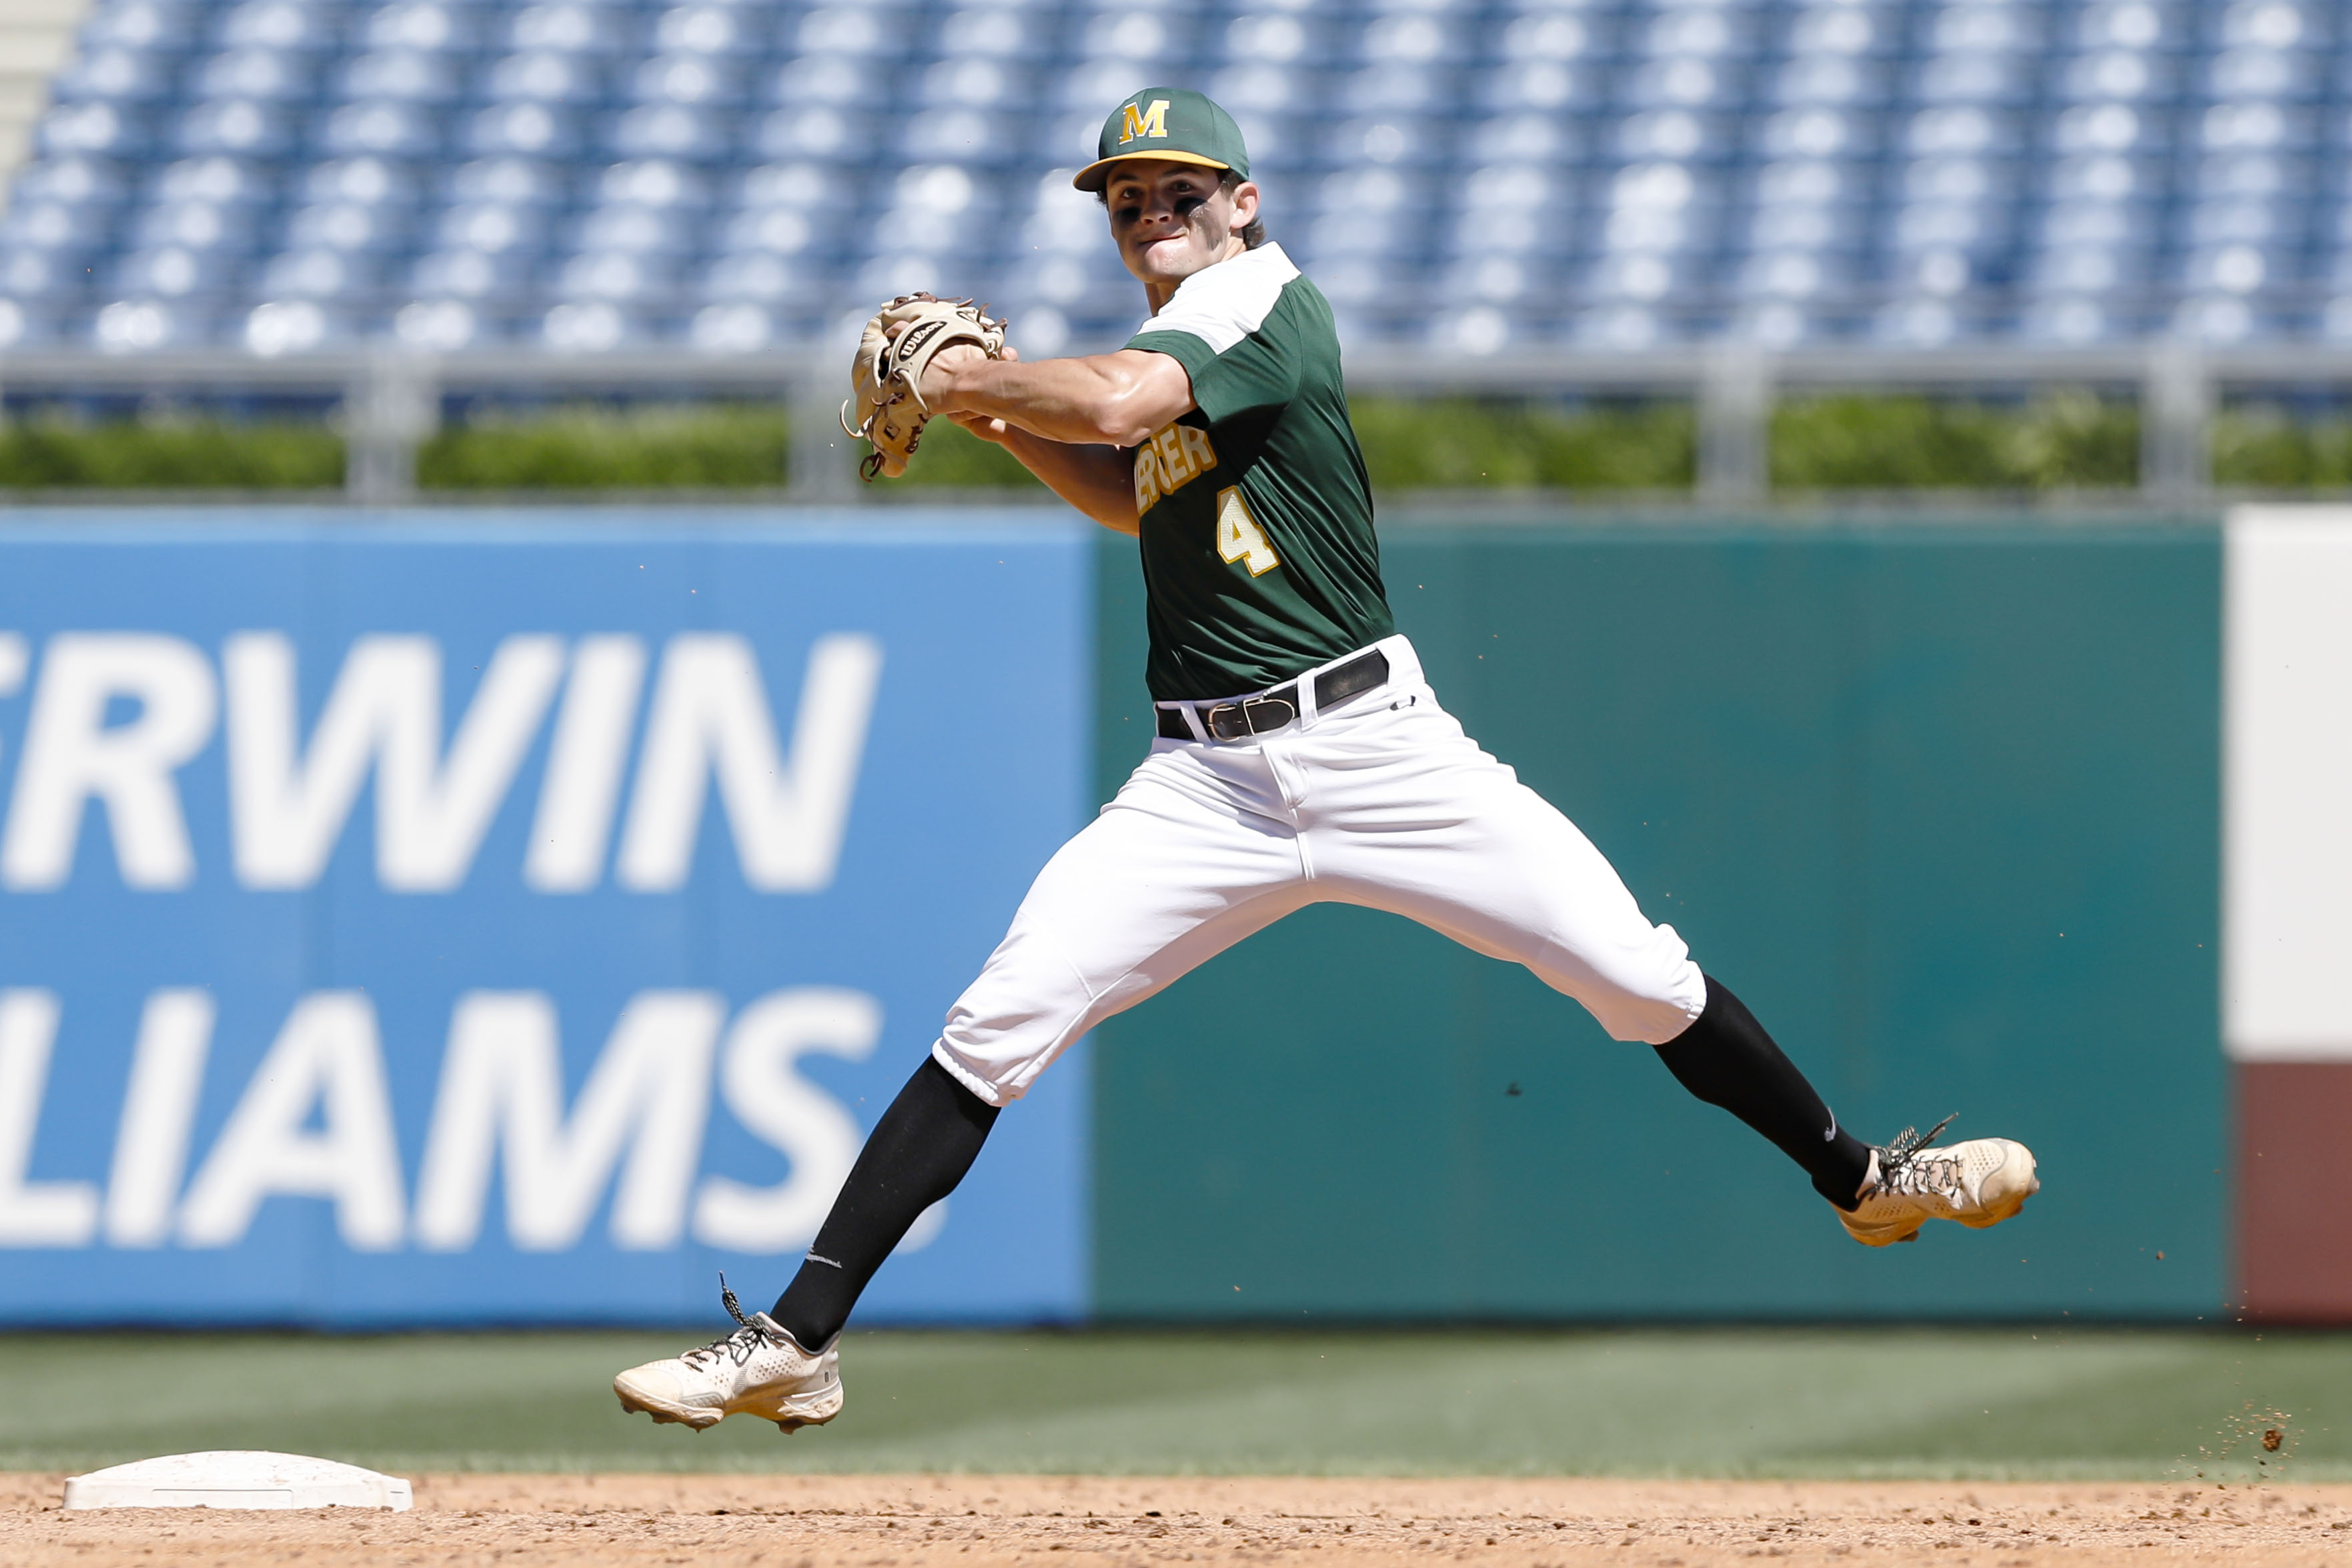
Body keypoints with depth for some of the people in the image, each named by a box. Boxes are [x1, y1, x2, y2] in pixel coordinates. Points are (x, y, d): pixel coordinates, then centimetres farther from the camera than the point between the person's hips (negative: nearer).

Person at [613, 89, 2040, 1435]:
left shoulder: (1259, 292, -8)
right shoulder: (1166, 346, 16)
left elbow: (1115, 406, -24)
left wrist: (970, 379, -9)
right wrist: (1002, 419, 19)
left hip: (1373, 747, -6)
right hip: (1210, 785, 6)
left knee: (1642, 978, -6)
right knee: (999, 1022, -9)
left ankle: (1863, 1181, 17)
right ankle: (796, 1345, -11)